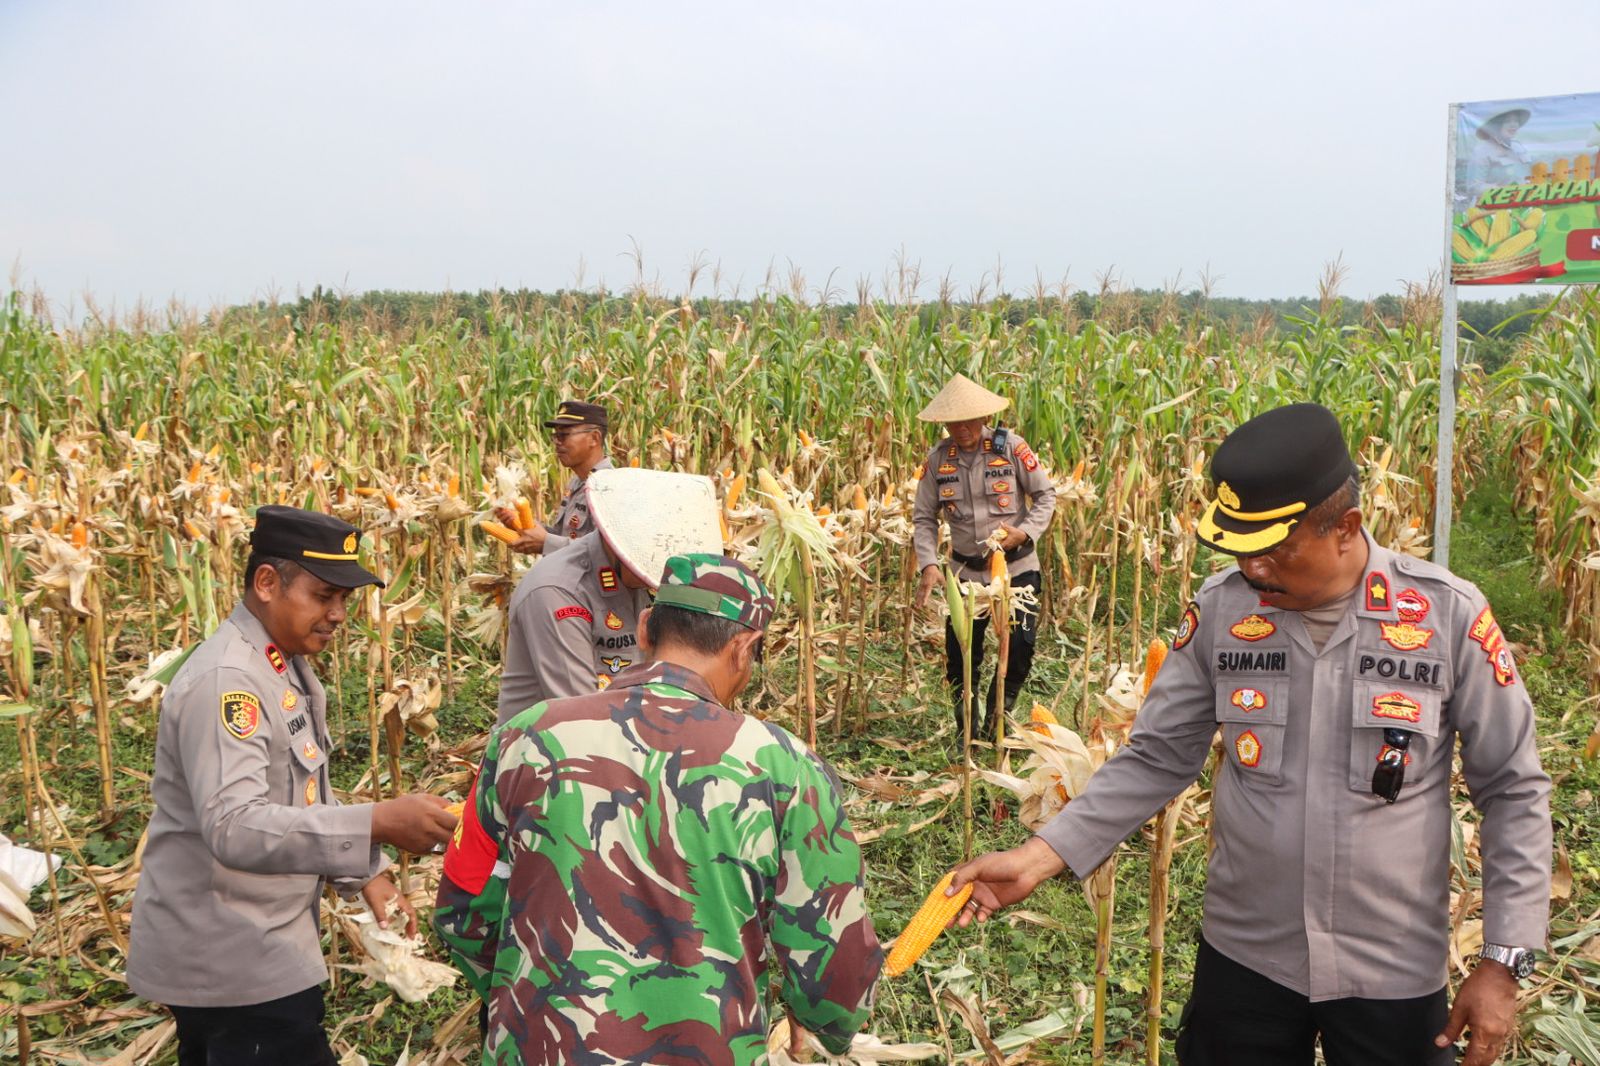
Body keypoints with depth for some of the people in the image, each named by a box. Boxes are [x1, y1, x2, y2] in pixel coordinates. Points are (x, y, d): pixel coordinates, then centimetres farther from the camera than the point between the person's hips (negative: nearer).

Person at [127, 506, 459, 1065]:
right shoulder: (225, 680, -24)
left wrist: (367, 873, 5)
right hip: (229, 957, -10)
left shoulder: (286, 666, 7)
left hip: (248, 944, 10)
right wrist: (378, 823, -43)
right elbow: (235, 828, -36)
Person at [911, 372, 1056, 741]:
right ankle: (966, 732, 25)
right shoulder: (938, 458, -4)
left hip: (1017, 567, -2)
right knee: (959, 654, 4)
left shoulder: (1010, 447, -10)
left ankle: (995, 727, 20)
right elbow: (924, 518, -2)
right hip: (968, 571, 2)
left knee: (1019, 648, -3)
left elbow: (1046, 495, -4)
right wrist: (929, 565, -16)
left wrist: (1025, 532, -20)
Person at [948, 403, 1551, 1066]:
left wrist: (1504, 962, -5)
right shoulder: (1220, 610, -8)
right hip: (1244, 960, 2)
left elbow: (1513, 792, -4)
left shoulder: (1449, 615, -13)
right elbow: (1155, 759, -2)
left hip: (1396, 978, -1)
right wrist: (1038, 857, -12)